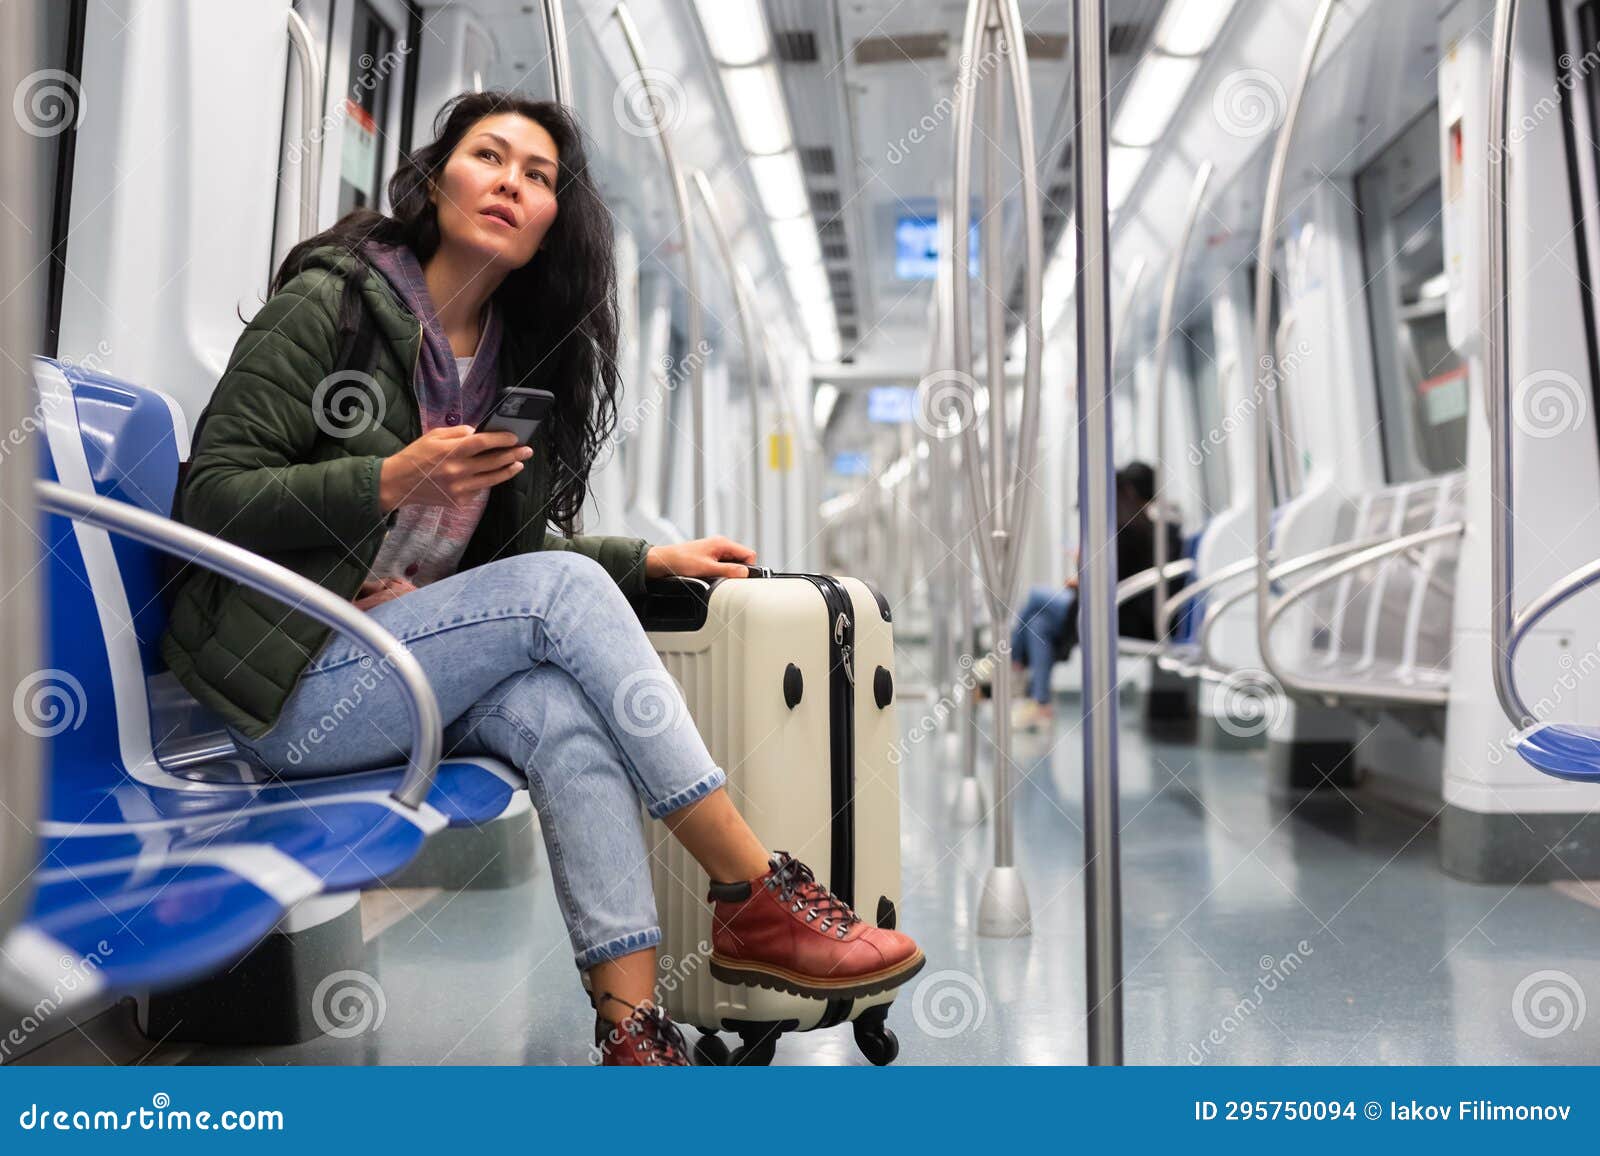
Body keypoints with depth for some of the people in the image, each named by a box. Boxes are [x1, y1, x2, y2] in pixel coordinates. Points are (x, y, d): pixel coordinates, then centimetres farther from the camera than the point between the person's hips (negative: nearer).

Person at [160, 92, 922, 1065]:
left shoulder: (519, 357, 12)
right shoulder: (331, 302, -5)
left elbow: (509, 550, 18)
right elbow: (212, 499, -9)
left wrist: (652, 559, 5)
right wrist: (392, 482, -22)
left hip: (409, 669, 5)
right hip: (290, 686, -5)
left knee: (558, 709, -29)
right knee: (562, 589, -25)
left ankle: (635, 1030, -32)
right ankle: (757, 897, -23)